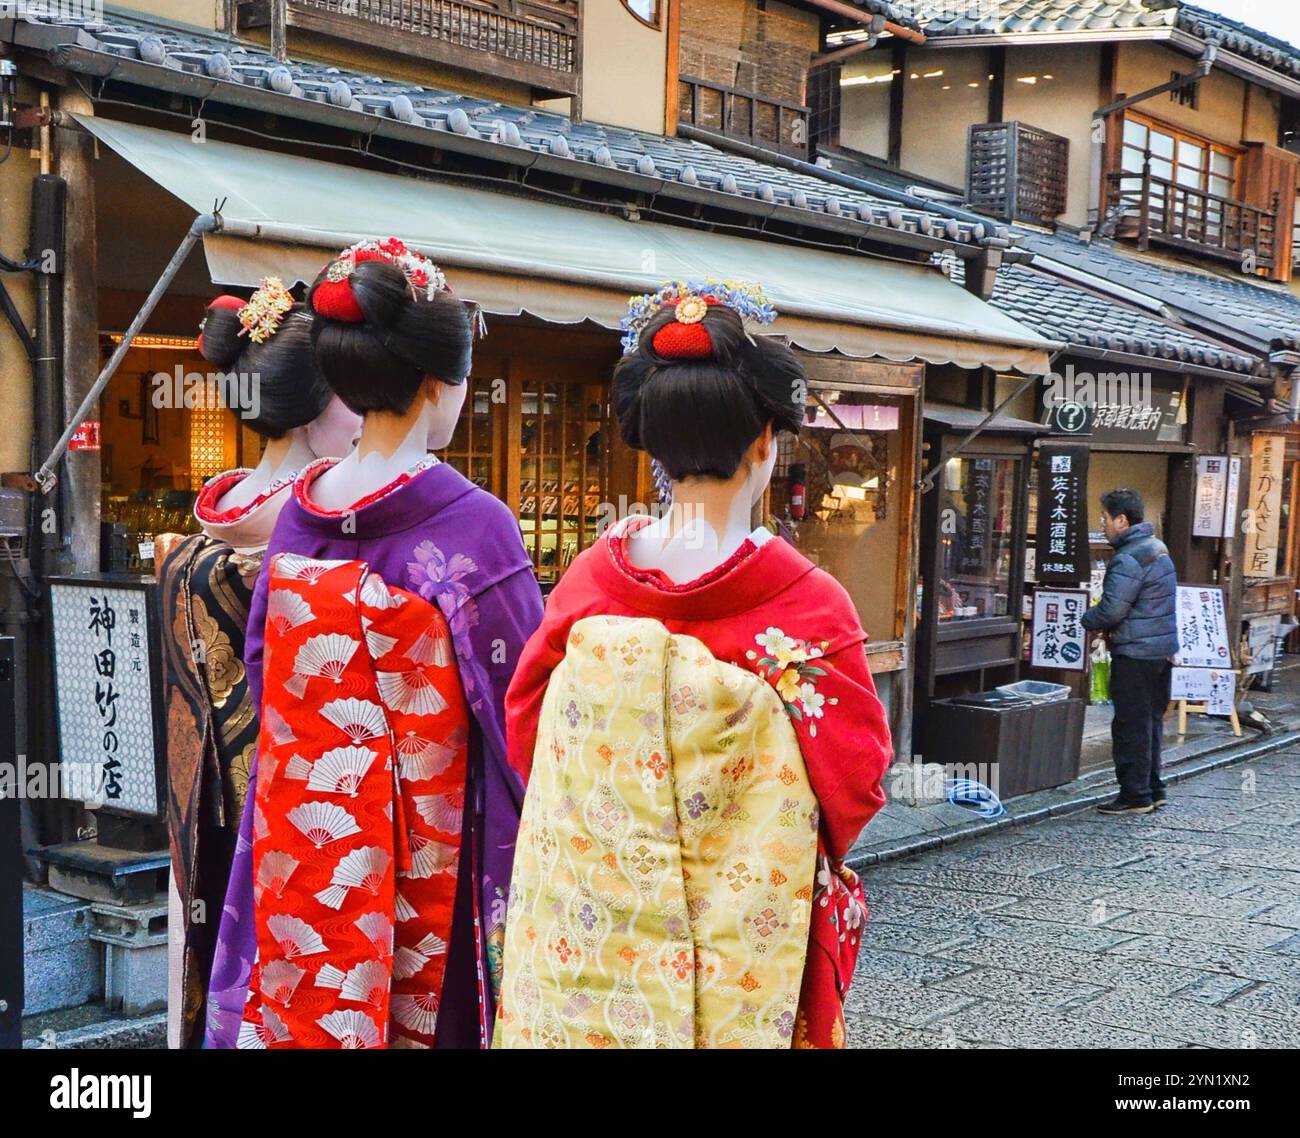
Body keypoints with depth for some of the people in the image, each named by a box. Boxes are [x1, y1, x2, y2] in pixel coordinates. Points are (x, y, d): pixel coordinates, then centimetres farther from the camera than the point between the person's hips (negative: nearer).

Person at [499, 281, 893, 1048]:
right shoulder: (809, 604, -19)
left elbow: (525, 736, 2)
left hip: (585, 932, 3)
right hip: (741, 957, -3)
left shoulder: (587, 581, -10)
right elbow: (855, 783, -10)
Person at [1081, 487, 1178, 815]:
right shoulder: (1157, 547, 14)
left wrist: (1085, 621, -3)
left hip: (1135, 653, -10)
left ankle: (1135, 794, 2)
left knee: (1131, 726, -2)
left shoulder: (1128, 559, -19)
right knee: (1151, 721, 17)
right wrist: (1106, 626, 17)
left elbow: (1111, 609, -23)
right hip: (1162, 649, 10)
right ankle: (1153, 788, 24)